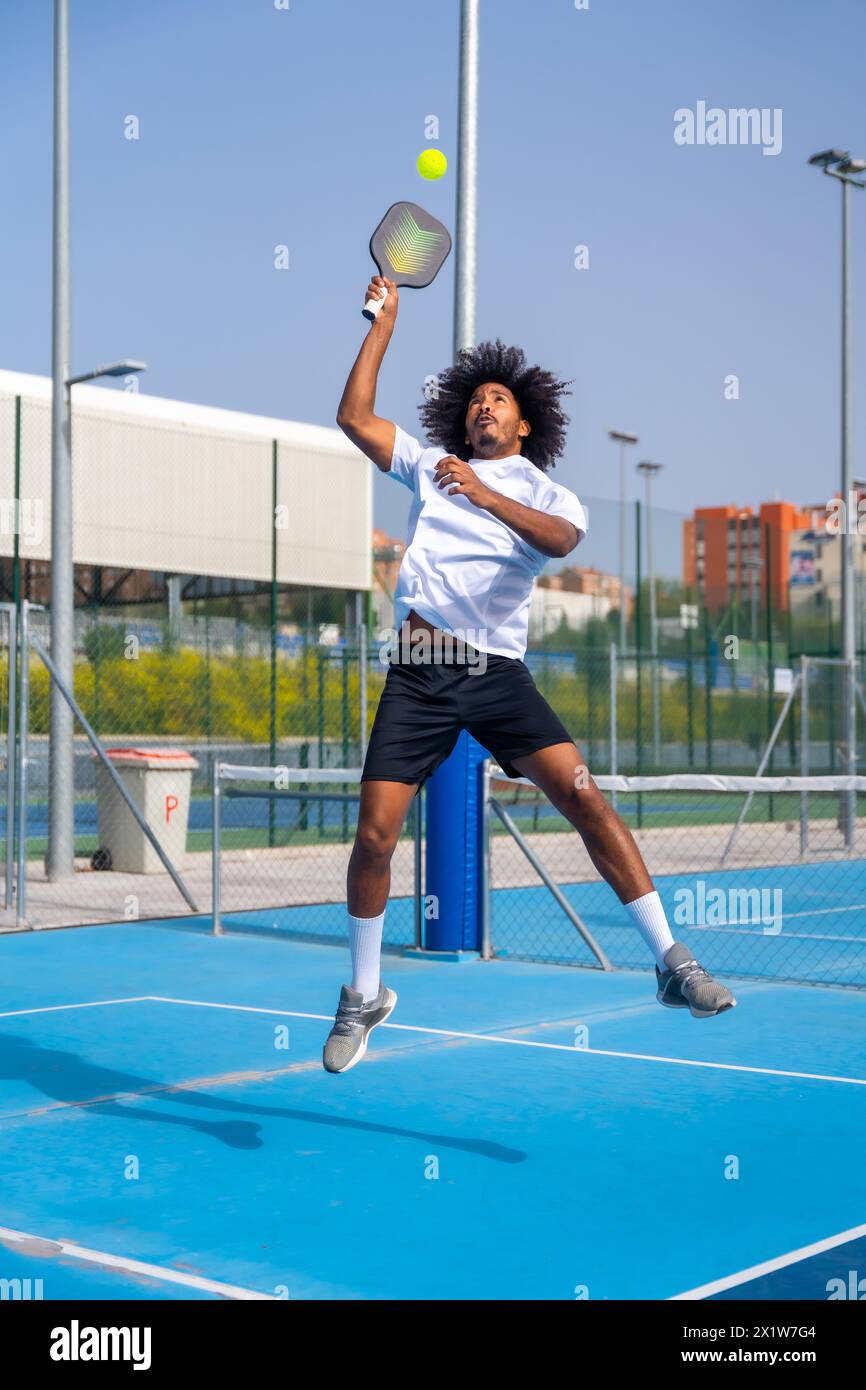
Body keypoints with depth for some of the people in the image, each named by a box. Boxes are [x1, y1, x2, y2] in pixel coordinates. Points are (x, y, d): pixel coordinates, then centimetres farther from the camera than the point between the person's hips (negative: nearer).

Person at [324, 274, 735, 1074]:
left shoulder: (543, 494, 11)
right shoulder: (430, 467, 20)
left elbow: (563, 538, -13)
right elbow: (355, 417, 13)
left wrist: (484, 495, -27)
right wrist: (384, 322, 15)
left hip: (498, 671, -1)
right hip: (418, 675, 2)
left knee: (583, 796, -17)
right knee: (374, 837, -6)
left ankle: (672, 963, -12)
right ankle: (365, 996, 13)